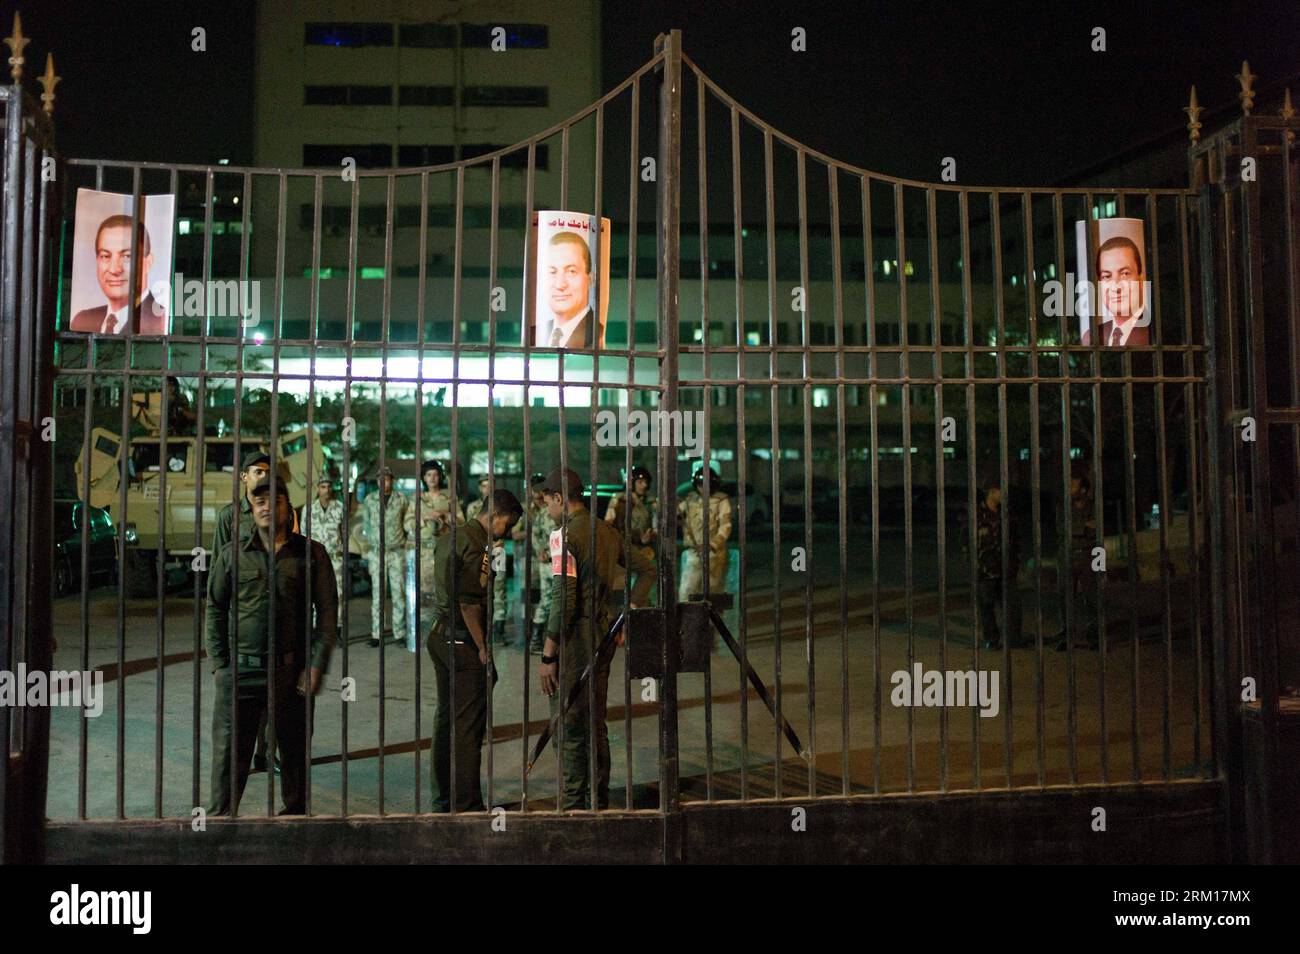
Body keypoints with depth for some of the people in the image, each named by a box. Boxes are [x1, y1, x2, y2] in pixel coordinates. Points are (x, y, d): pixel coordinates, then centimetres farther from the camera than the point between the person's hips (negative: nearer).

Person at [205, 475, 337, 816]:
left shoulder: (311, 554, 2)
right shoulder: (233, 554, 5)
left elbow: (327, 612, 1)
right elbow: (215, 610, 10)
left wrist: (316, 666, -6)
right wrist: (218, 664, 3)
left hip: (291, 670, 0)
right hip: (240, 669, 0)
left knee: (295, 749, 10)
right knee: (229, 751, 2)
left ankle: (296, 812, 26)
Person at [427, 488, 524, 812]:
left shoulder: (448, 539, 14)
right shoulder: (477, 545, -16)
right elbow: (469, 603, -21)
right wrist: (483, 649, -15)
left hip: (439, 636, 10)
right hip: (463, 642, -10)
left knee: (444, 718, 14)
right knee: (468, 726, -3)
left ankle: (442, 798, 22)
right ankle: (467, 804, 2)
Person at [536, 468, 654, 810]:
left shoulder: (564, 535, -14)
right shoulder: (607, 532, 10)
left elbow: (563, 600, -20)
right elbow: (645, 569, 16)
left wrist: (548, 656, -16)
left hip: (574, 639, -8)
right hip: (602, 633, 8)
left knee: (569, 729, 0)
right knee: (596, 726, 16)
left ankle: (572, 806, 5)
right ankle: (598, 804, 25)